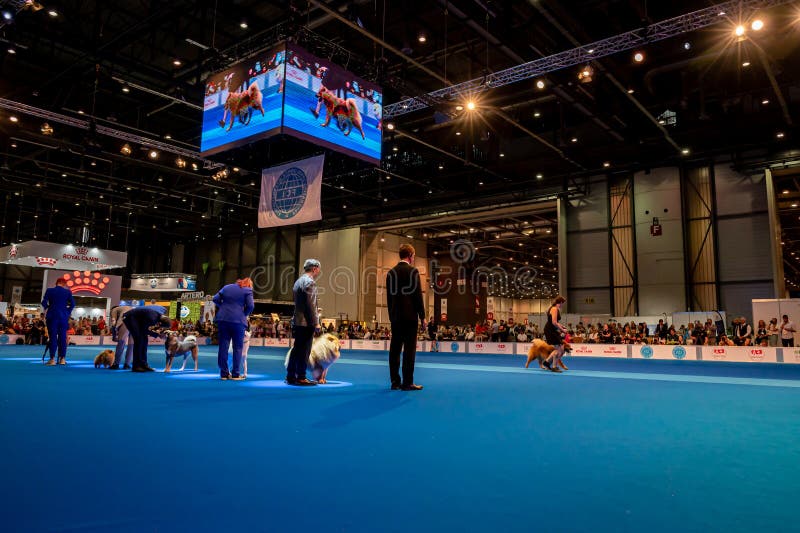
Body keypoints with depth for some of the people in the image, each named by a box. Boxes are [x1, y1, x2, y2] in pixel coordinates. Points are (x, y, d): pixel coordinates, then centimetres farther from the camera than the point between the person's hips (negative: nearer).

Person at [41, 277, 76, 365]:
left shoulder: (49, 290, 0)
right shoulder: (68, 292, 1)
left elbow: (44, 302, -4)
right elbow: (72, 304, -3)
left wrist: (47, 308, 15)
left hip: (52, 316, -1)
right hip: (63, 316, 1)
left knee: (53, 337, 1)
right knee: (63, 337, 5)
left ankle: (52, 359, -3)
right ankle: (62, 359, 6)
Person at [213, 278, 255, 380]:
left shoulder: (226, 287, 17)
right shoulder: (248, 290, 3)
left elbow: (215, 299, 10)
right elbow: (250, 305, -7)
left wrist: (223, 307, 17)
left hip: (223, 319, 4)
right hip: (238, 320, -4)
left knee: (223, 346, 7)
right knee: (238, 348, 4)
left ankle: (224, 373, 10)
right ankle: (236, 374, 3)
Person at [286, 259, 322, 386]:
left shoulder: (298, 281, 17)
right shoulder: (310, 282, -13)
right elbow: (311, 305, -18)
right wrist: (316, 323, -15)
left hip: (297, 321, 9)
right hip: (306, 323, -9)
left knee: (296, 350, 13)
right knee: (304, 351, -4)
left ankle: (290, 376, 17)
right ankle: (301, 378, 0)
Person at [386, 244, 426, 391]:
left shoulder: (391, 272, 10)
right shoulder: (412, 271, -7)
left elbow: (389, 296, 13)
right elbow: (418, 295, -9)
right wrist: (422, 316, -3)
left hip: (395, 317, 6)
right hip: (410, 316, -6)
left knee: (395, 349, 7)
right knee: (409, 349, -3)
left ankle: (395, 382, 11)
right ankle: (407, 383, -2)